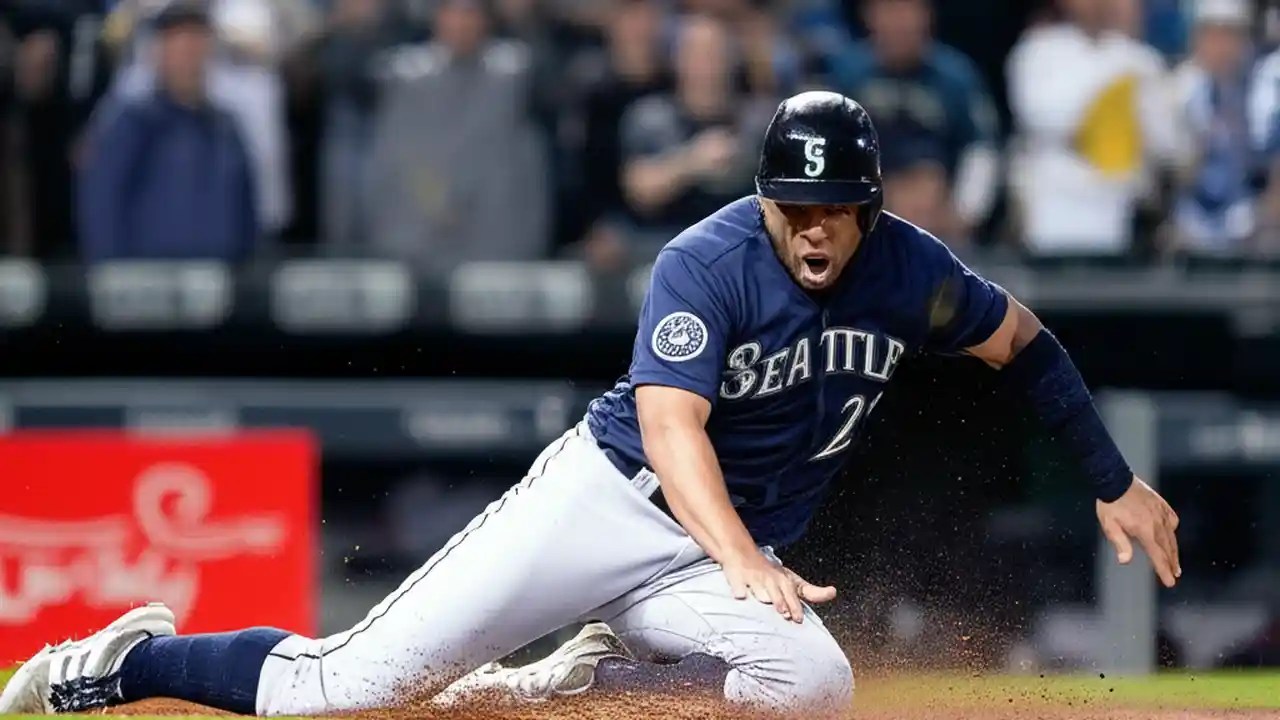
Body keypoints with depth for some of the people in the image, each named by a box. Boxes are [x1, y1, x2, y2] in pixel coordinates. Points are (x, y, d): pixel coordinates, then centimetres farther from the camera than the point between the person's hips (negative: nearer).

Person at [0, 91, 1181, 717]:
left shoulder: (908, 275, -3)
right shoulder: (707, 264, -17)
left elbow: (1023, 341, 15)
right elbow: (670, 425, -27)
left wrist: (1116, 483, 13)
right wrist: (745, 567, -42)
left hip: (740, 554, 5)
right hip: (609, 493, -5)